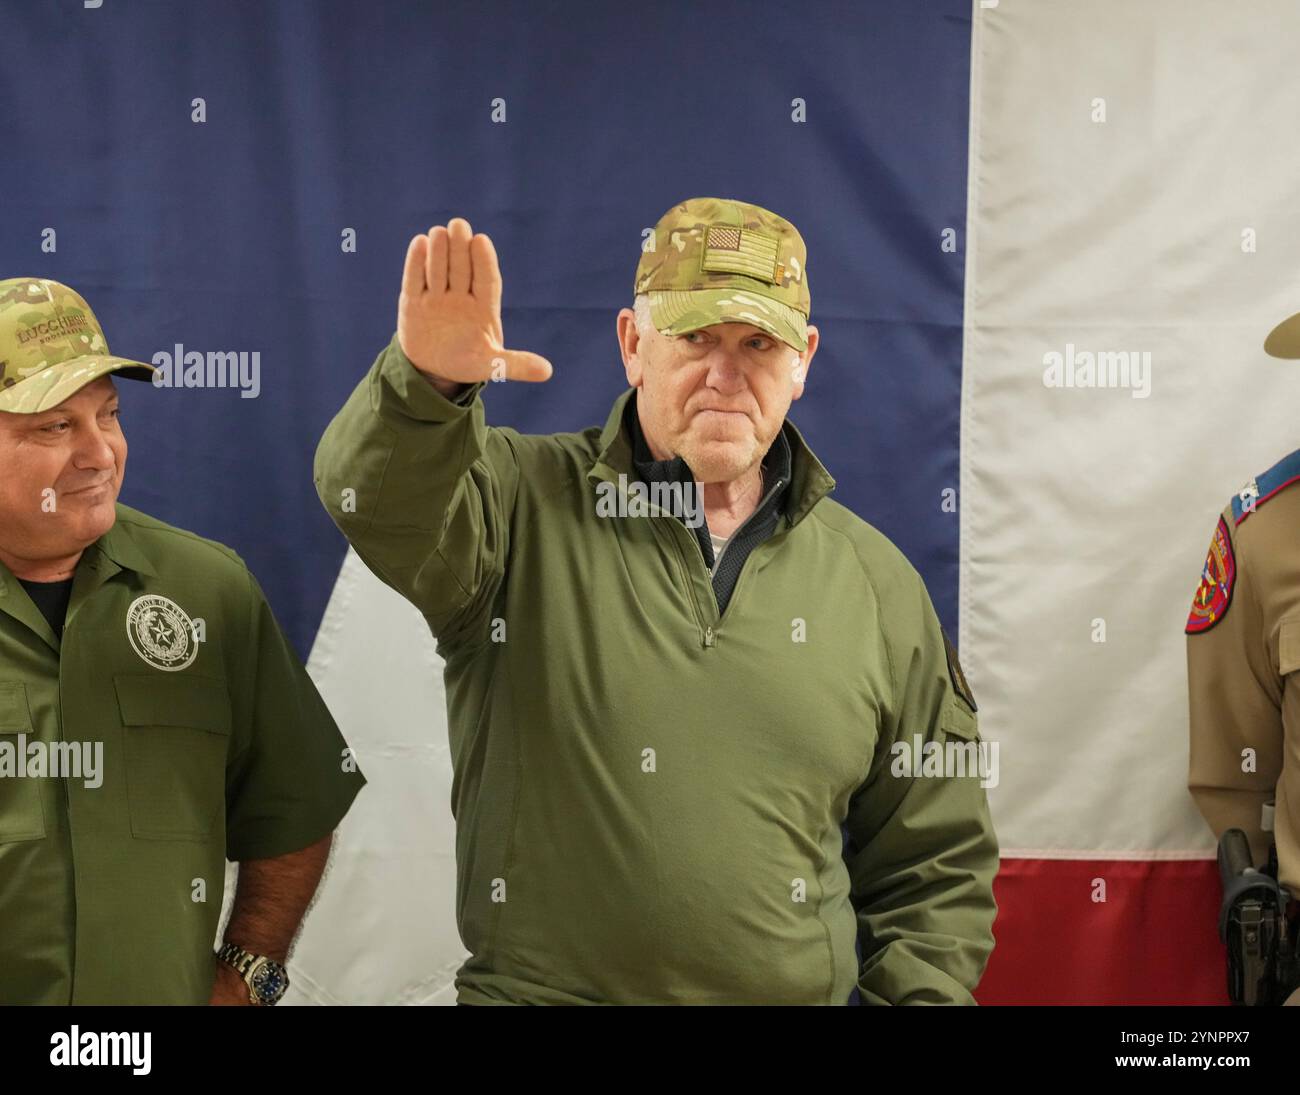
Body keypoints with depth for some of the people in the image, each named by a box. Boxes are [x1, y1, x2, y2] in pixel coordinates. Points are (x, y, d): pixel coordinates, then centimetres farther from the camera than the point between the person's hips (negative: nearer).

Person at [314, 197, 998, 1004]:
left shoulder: (876, 583, 5)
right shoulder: (525, 506, -3)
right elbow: (378, 499, -25)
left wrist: (917, 995, -2)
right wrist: (425, 378, -42)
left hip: (802, 993, 3)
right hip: (538, 985, -2)